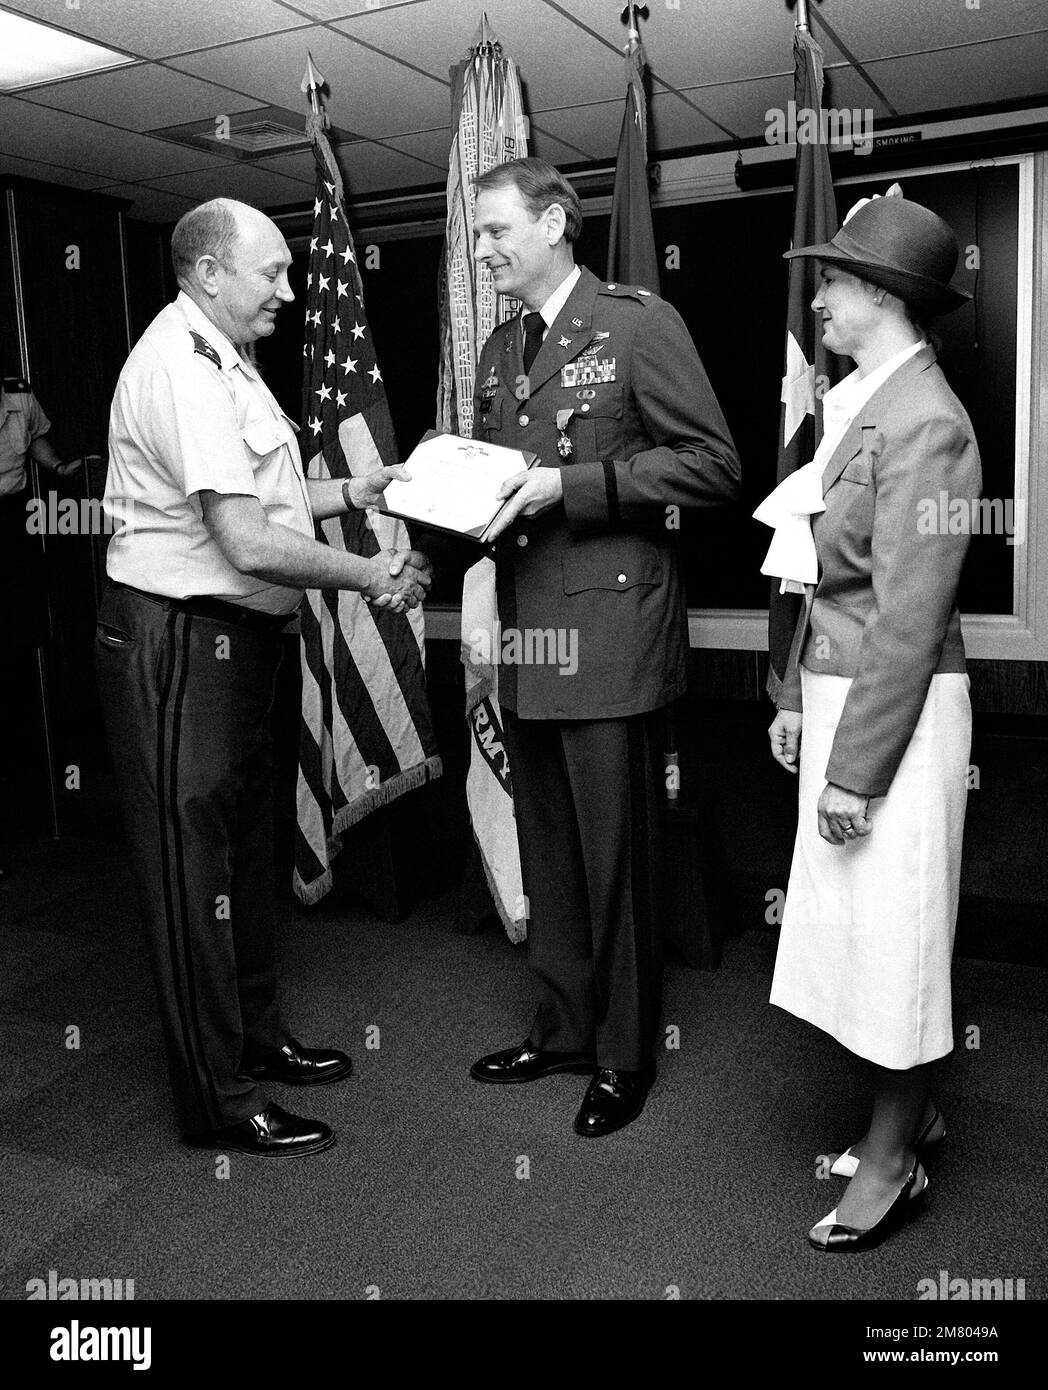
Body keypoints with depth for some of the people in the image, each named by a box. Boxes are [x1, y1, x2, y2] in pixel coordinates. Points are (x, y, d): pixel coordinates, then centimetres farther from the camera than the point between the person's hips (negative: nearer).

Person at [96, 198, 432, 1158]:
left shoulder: (219, 359, 15)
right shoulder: (180, 369, -20)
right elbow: (248, 544, -26)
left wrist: (351, 491, 8)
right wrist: (373, 576, -15)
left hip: (230, 642, 11)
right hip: (178, 646, -11)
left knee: (244, 844, 19)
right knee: (194, 866, 0)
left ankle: (255, 1037, 37)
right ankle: (217, 1100, 15)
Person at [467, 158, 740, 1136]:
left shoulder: (637, 322, -5)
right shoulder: (500, 348, 17)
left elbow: (712, 466, -11)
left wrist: (568, 486, -18)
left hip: (608, 627, -7)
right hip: (524, 630, 7)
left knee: (615, 854, 2)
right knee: (546, 852, 15)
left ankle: (625, 1057, 20)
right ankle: (560, 1028, 32)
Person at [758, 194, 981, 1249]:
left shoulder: (923, 423, -17)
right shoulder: (861, 404, 12)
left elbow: (910, 617, -20)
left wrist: (857, 769, -18)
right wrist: (797, 697, 15)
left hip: (896, 708, -9)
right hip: (839, 689, 9)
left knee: (892, 925, 4)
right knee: (857, 919, 17)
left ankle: (893, 1158, 22)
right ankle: (909, 1110, 36)